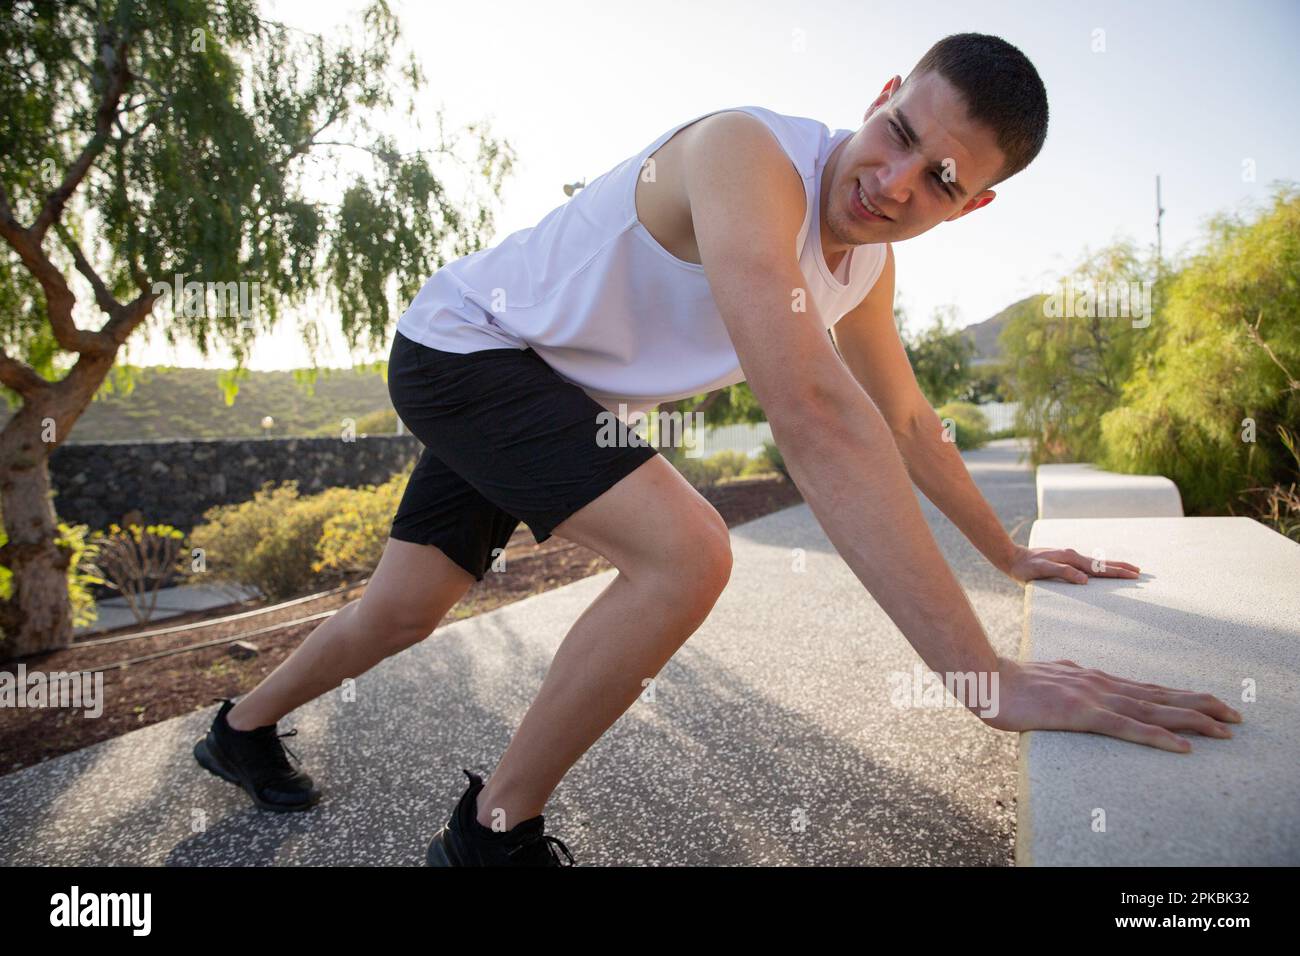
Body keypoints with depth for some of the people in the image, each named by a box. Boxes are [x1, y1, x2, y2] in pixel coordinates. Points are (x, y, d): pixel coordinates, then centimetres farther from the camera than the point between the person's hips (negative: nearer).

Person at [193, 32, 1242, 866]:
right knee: (687, 552, -26)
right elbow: (813, 412, -43)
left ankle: (246, 729, 44)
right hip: (464, 345, -8)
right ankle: (493, 831, -6)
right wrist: (988, 675, -44)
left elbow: (906, 418, 13)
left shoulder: (868, 263, -2)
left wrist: (1011, 554, 16)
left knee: (402, 613, 15)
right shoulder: (751, 156, -31)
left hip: (552, 391, 8)